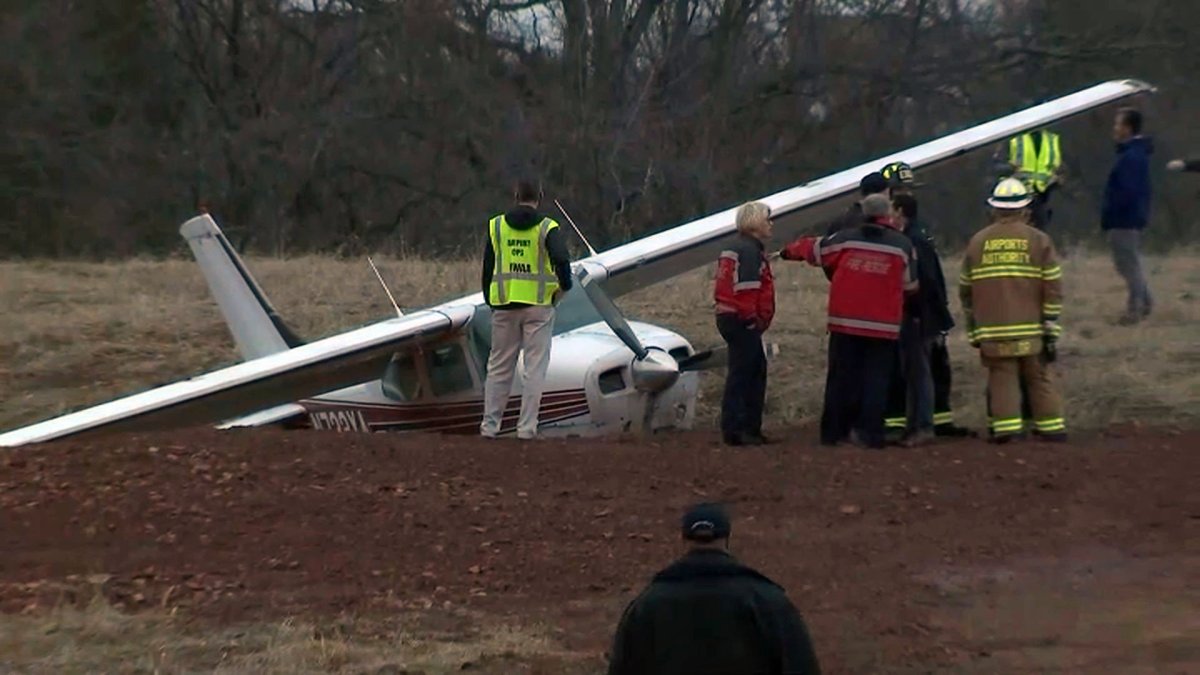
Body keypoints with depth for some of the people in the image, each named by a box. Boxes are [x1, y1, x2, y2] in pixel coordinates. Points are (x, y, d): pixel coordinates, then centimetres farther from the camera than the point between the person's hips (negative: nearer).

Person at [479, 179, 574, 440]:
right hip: (538, 306, -3)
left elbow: (487, 268, 8)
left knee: (499, 367, 11)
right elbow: (561, 259, -20)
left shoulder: (496, 226, 5)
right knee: (534, 369, 2)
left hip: (504, 306, 3)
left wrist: (490, 300, 18)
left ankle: (490, 424, 9)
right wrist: (565, 286, -2)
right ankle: (527, 427, -1)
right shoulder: (547, 228, -6)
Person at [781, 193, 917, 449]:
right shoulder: (902, 245, 0)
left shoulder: (845, 239, 1)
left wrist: (789, 251, 34)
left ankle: (834, 431, 10)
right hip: (883, 326, -1)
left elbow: (813, 250, 14)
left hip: (845, 323, 1)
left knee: (841, 377, 8)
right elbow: (910, 284, 10)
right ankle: (869, 433, -4)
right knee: (876, 379, 2)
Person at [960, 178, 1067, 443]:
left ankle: (1006, 427, -8)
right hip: (1031, 328, 0)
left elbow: (966, 290, 11)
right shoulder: (1039, 240, 0)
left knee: (1002, 377, 2)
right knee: (1040, 378, 8)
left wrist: (972, 331, 19)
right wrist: (1051, 329, 0)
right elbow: (1053, 288, -3)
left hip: (993, 330, 0)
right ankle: (1052, 427, 11)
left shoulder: (977, 242, 6)